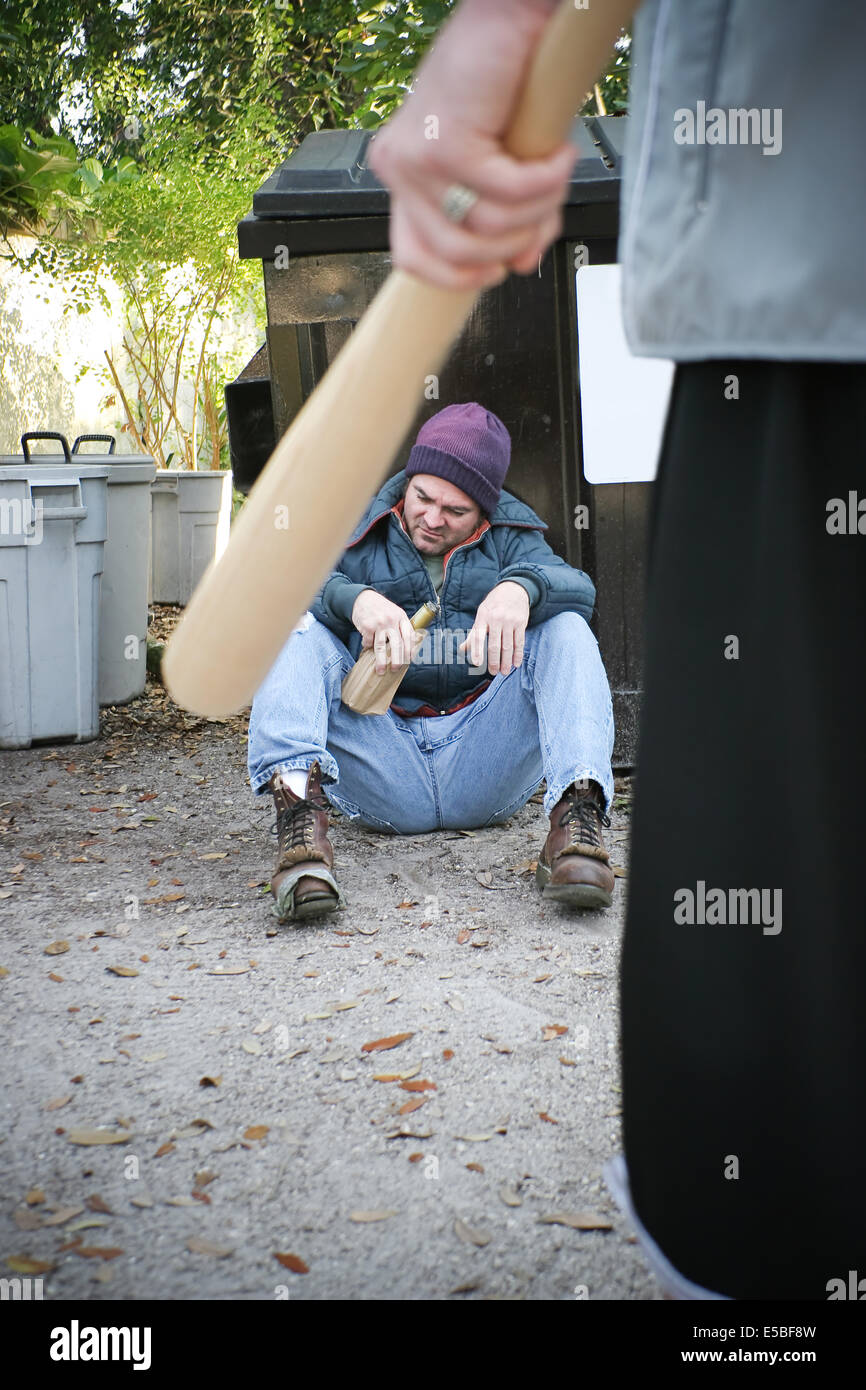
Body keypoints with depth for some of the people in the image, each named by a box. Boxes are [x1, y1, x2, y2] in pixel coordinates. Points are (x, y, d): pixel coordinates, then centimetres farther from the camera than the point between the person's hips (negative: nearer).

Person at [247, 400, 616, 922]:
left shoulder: (508, 539, 14)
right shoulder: (361, 534, 12)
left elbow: (578, 587, -6)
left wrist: (520, 589, -30)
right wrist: (355, 599, -31)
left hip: (483, 761, 0)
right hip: (381, 758, 0)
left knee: (566, 628, -17)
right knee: (298, 626, -18)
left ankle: (576, 813, -39)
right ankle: (299, 804, -46)